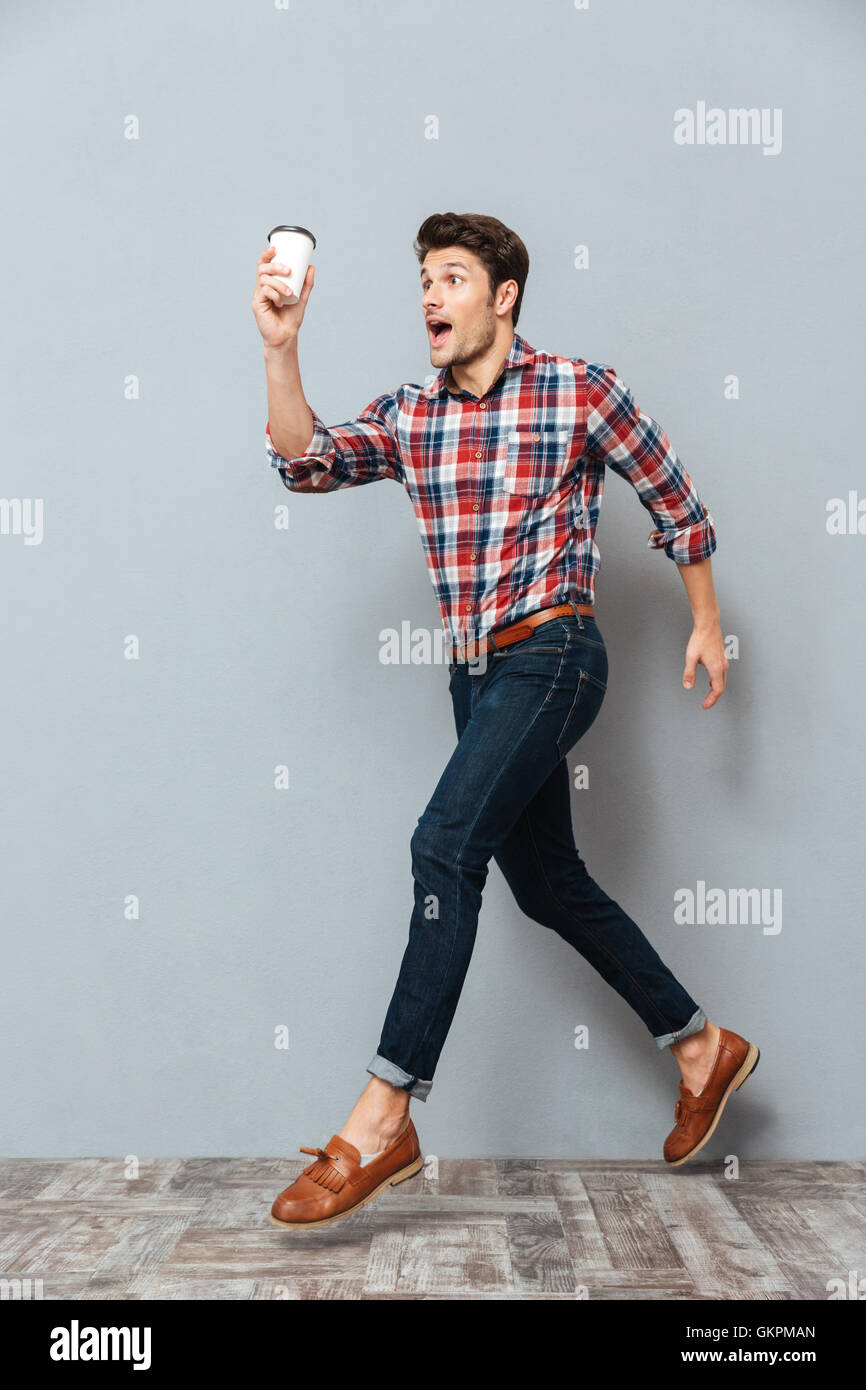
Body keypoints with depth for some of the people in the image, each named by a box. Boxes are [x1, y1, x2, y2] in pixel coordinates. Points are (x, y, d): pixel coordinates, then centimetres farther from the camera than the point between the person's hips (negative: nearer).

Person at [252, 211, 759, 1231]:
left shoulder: (580, 391, -4)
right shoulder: (408, 417, 10)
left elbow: (673, 501, 6)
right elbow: (307, 463, -5)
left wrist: (705, 623, 10)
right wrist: (279, 346, -16)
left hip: (551, 657, -7)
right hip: (476, 674, 7)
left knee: (445, 845, -21)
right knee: (549, 885, 13)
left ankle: (384, 1116, -18)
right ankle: (701, 1047, 31)